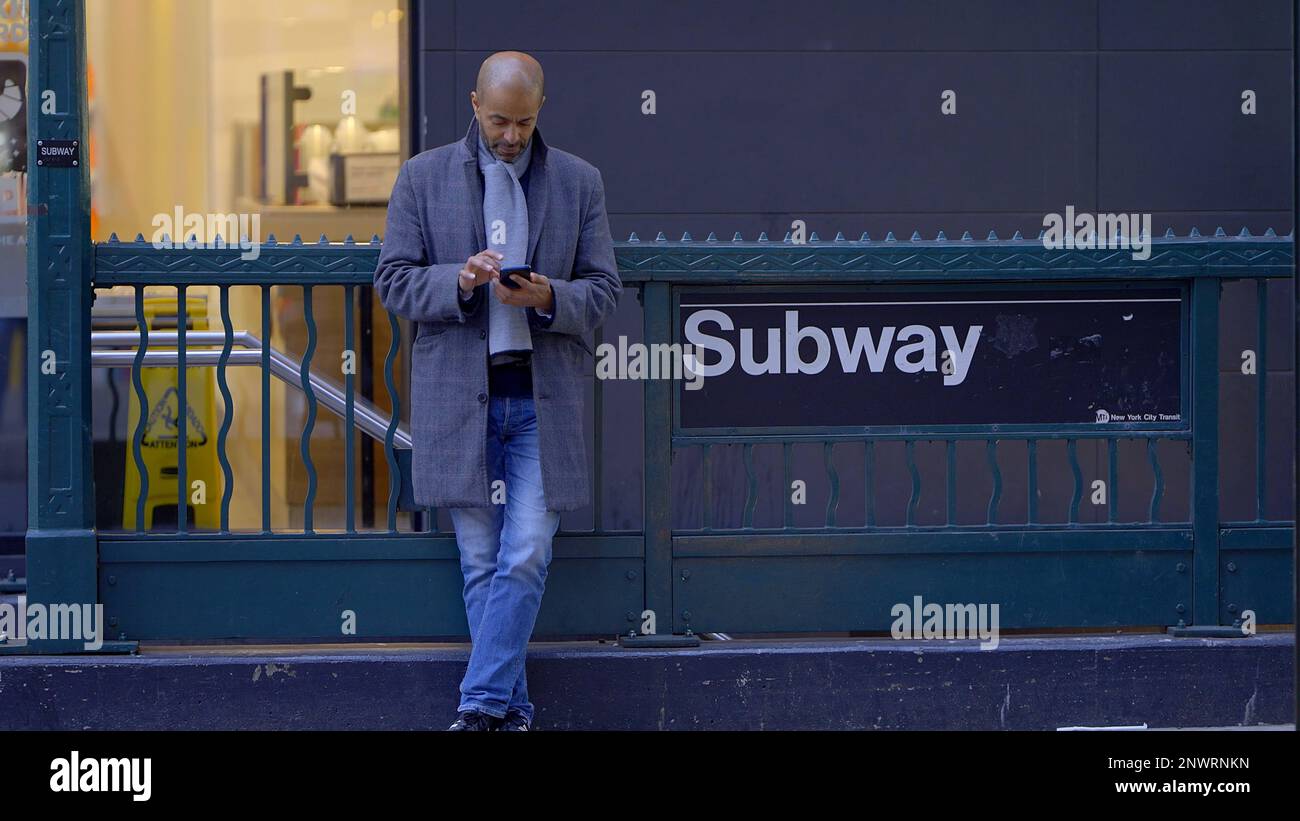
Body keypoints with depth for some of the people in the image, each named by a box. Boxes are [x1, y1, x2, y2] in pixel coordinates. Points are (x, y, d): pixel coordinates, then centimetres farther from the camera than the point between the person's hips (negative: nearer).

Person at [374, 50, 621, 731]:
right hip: (458, 394, 0)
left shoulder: (579, 182, 8)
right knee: (482, 564, 2)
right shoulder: (423, 177, 5)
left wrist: (548, 297, -15)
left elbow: (603, 289, 7)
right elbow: (392, 280, 3)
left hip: (544, 398, 0)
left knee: (527, 555, -11)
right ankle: (513, 711, 8)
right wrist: (458, 282, -17)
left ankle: (482, 702, -8)